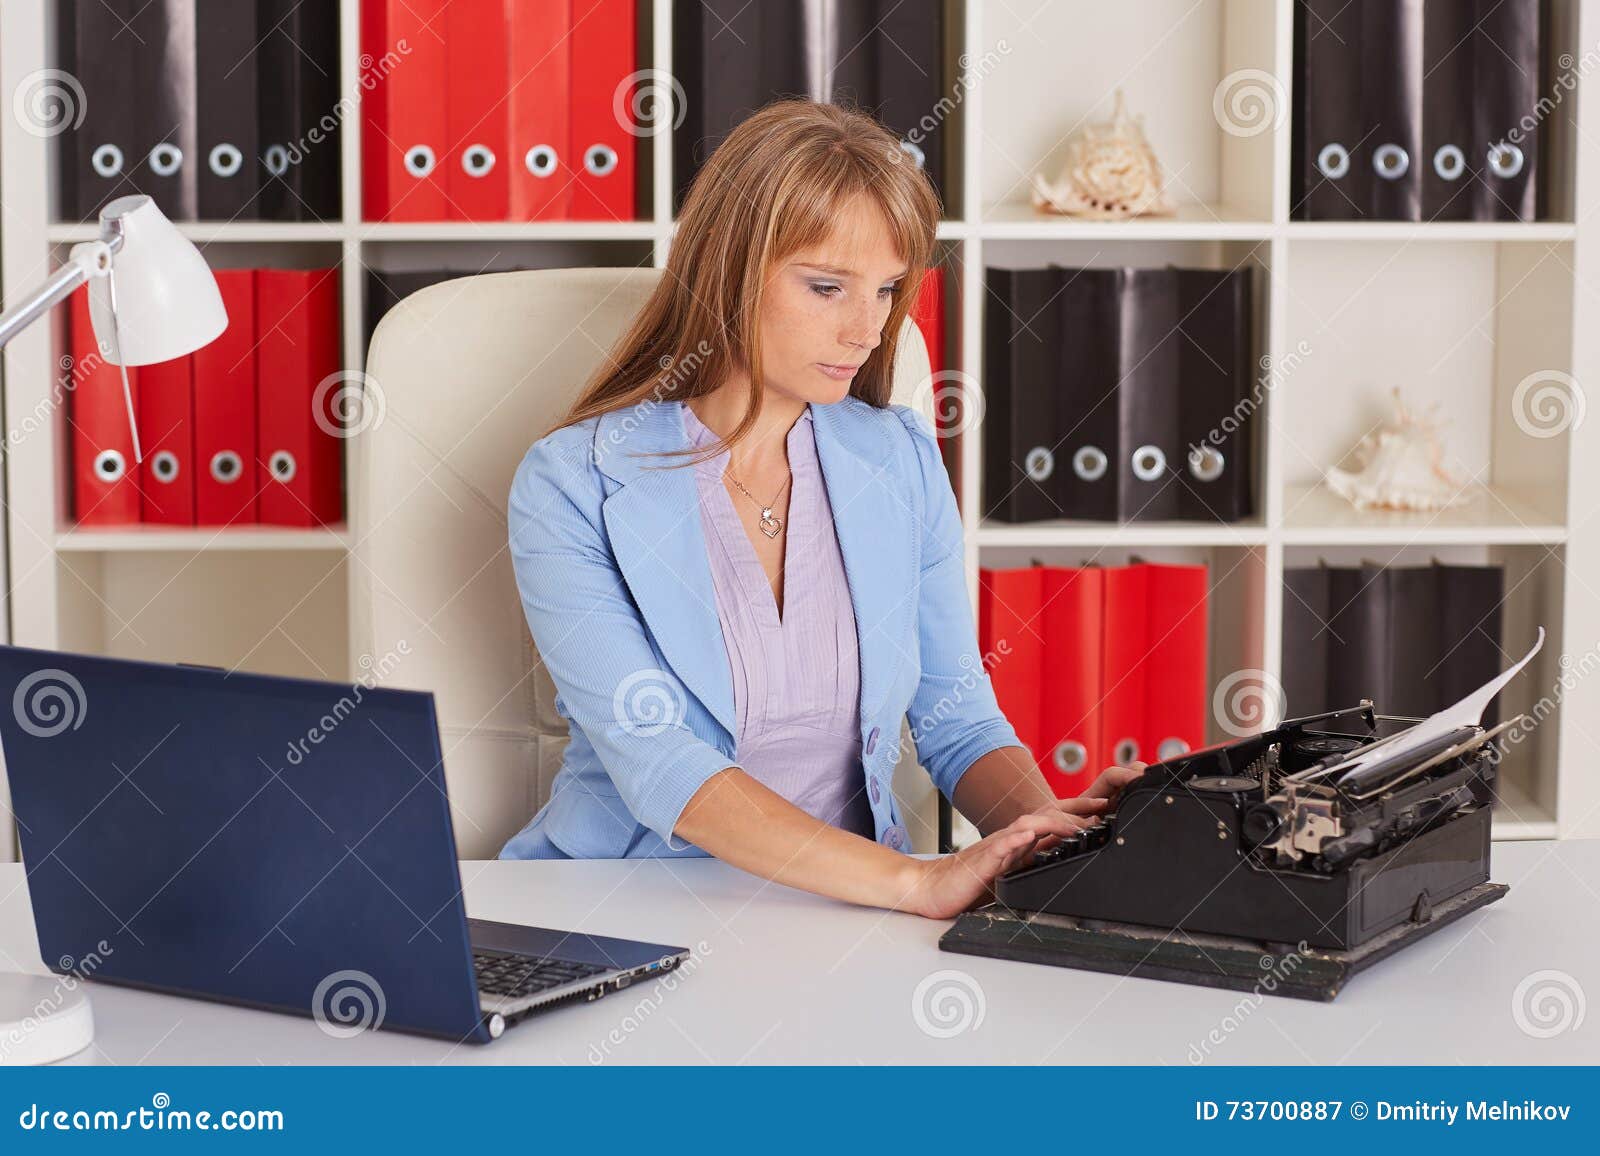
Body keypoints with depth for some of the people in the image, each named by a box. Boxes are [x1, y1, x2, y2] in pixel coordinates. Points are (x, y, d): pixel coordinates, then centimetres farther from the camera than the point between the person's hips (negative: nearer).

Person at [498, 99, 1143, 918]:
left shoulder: (902, 460, 5)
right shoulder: (572, 487, -10)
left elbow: (959, 724, 9)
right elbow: (659, 768, -20)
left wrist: (1048, 825, -14)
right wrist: (913, 882, -30)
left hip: (845, 912, 3)